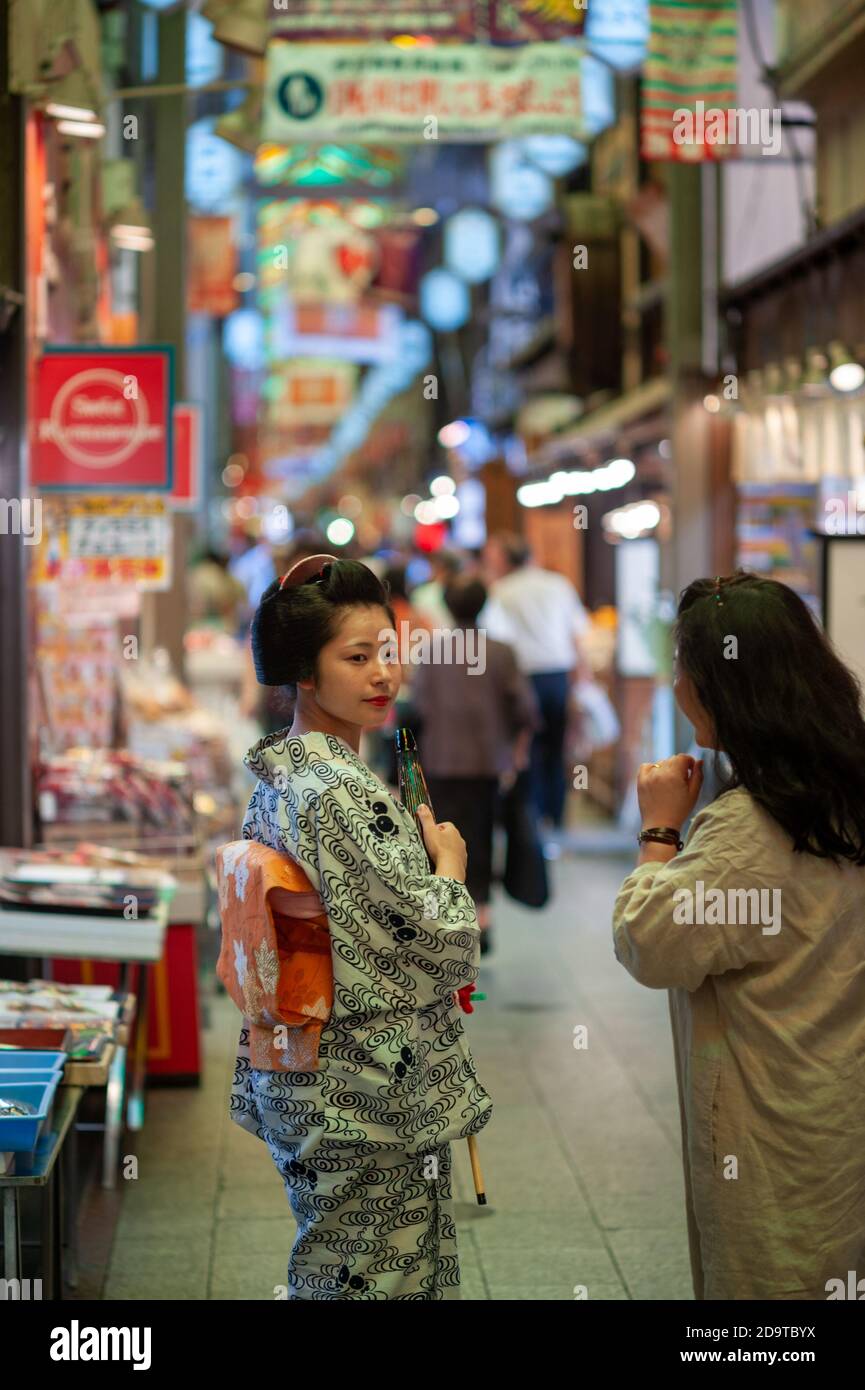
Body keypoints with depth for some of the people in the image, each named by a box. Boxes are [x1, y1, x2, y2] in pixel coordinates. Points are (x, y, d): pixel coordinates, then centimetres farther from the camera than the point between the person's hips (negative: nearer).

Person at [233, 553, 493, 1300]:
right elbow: (448, 952, -18)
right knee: (388, 1282, 1)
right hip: (376, 1093, -10)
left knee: (329, 1276, 17)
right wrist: (449, 860, -1)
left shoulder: (276, 778, 8)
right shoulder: (346, 797, -22)